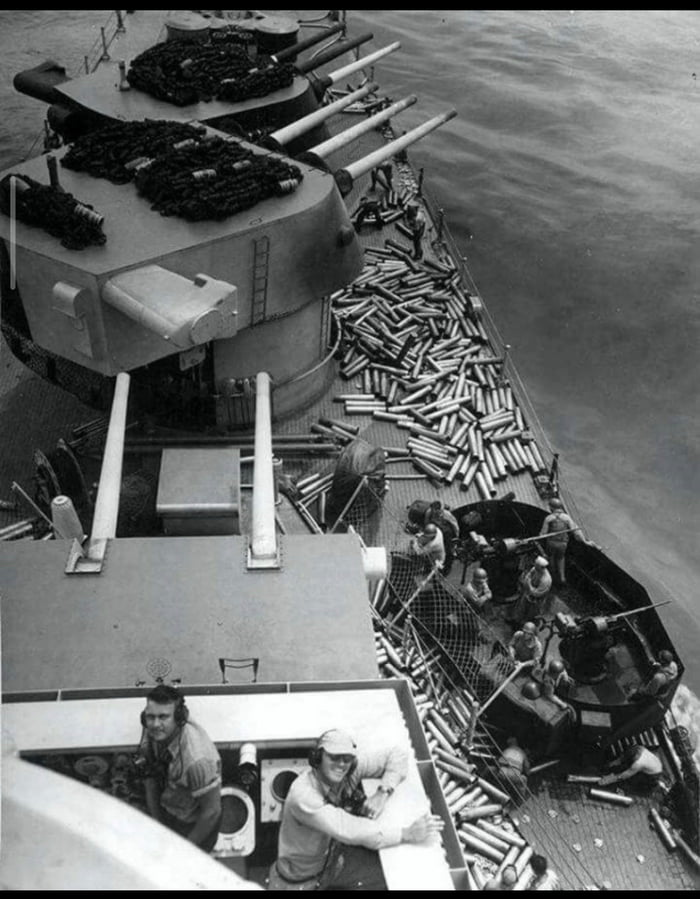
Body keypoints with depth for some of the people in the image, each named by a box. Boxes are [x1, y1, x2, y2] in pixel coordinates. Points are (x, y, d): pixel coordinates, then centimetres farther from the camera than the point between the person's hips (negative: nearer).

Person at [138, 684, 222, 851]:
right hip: (164, 812, 6)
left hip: (193, 824, -6)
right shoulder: (152, 731, -17)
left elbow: (212, 811, -25)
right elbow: (151, 776, -1)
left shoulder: (196, 759, -37)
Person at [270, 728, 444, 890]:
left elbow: (397, 754, -8)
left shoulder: (350, 769, -15)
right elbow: (350, 831, -38)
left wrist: (383, 793, -24)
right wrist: (407, 833, -38)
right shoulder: (302, 795, -33)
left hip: (335, 857, 4)